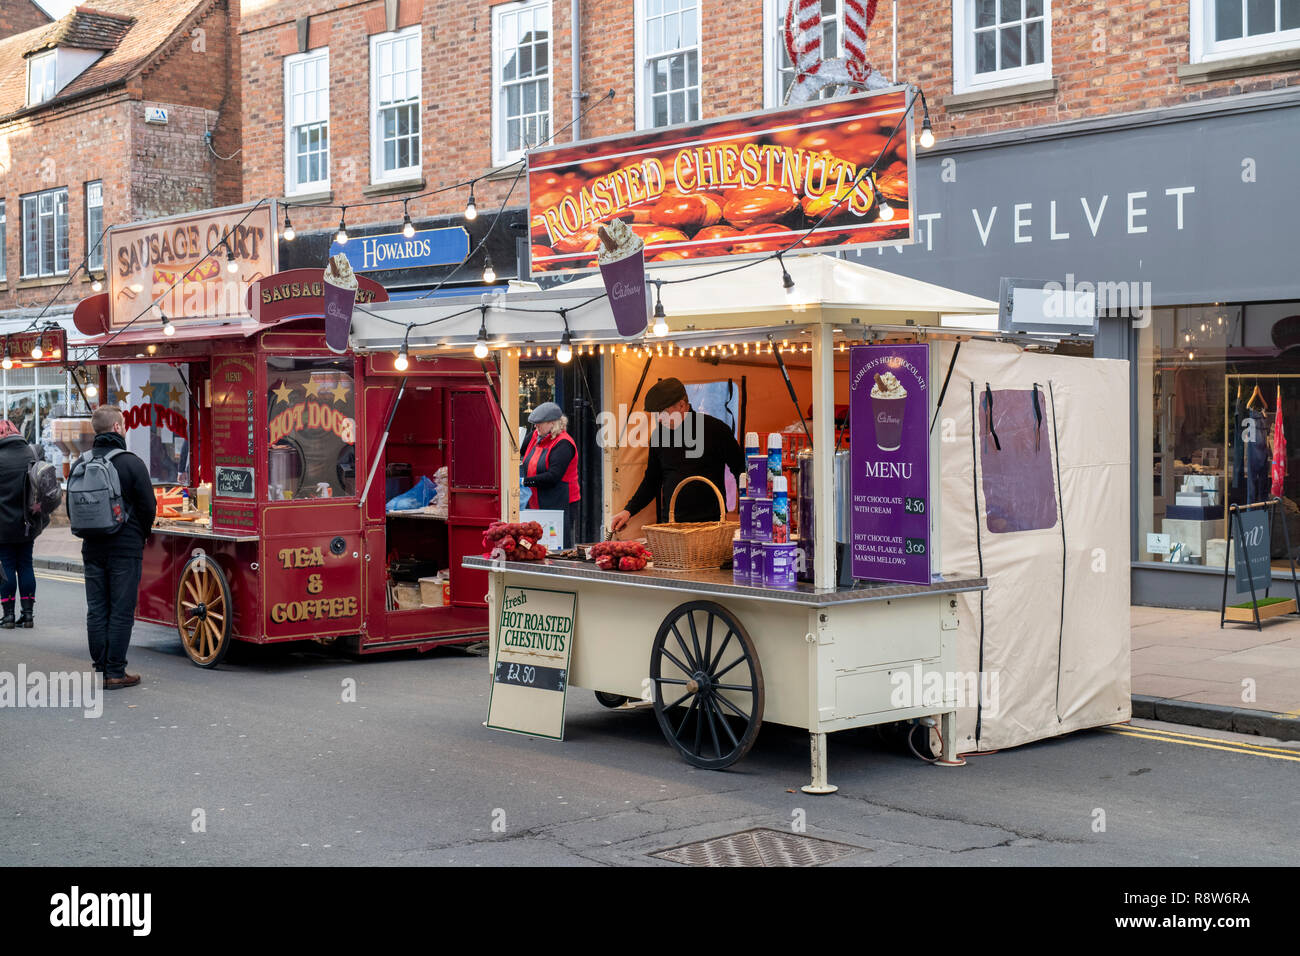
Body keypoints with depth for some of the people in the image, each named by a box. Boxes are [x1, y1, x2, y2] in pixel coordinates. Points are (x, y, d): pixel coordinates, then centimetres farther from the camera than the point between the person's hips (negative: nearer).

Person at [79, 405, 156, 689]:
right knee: (121, 611, 0)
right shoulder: (131, 463, -12)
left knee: (96, 610, 10)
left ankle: (101, 668, 14)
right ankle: (115, 673, 1)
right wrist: (142, 534, 10)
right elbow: (148, 506, -8)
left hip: (92, 548, 5)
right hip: (125, 549, -5)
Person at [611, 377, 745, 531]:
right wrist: (629, 511, 8)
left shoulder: (715, 429, -3)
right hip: (670, 522, 3)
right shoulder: (659, 434, 9)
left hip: (710, 521, -3)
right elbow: (651, 481, 18)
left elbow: (741, 472, 2)